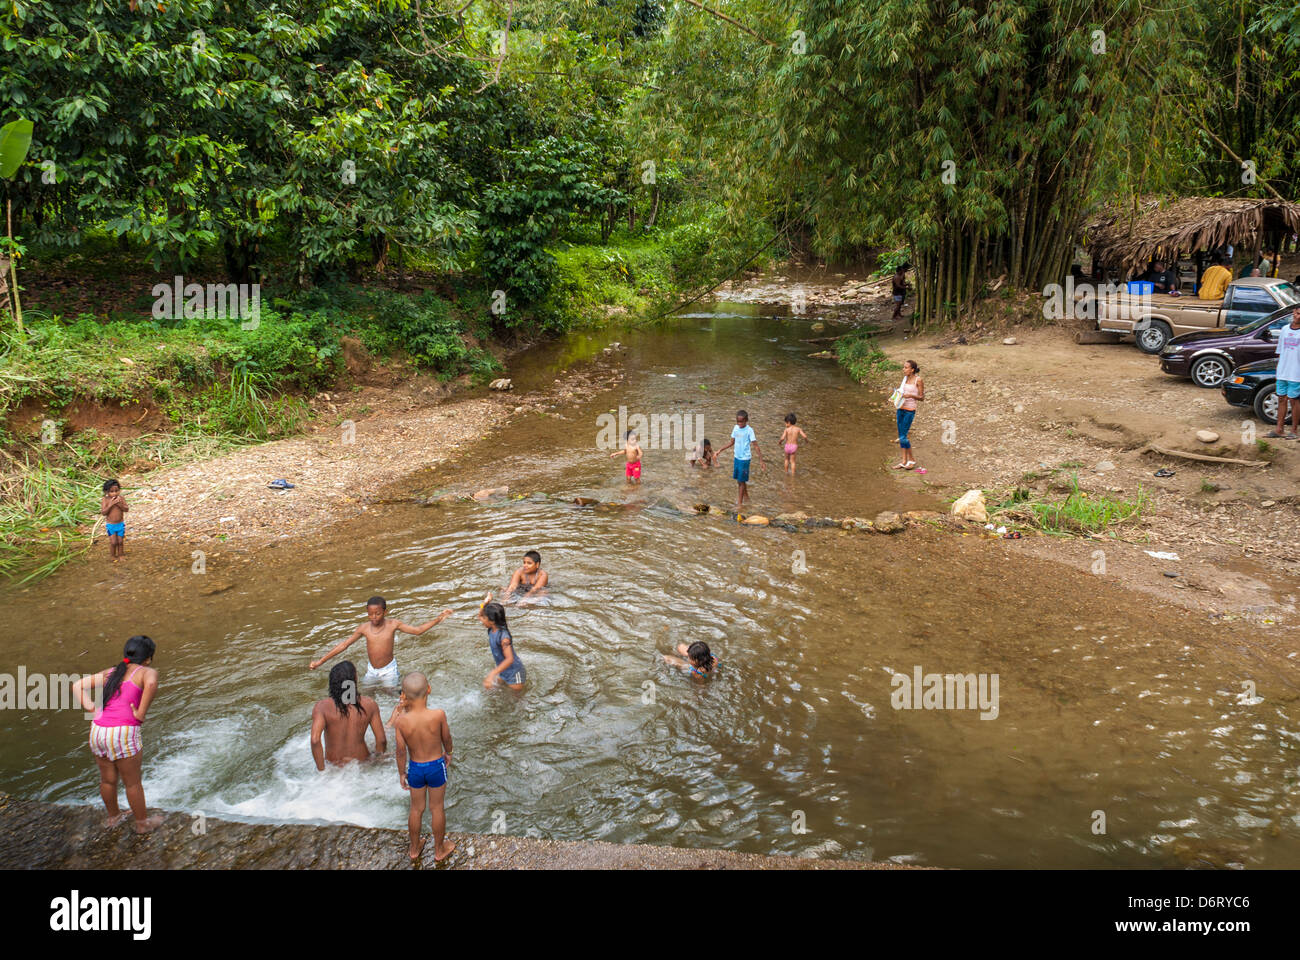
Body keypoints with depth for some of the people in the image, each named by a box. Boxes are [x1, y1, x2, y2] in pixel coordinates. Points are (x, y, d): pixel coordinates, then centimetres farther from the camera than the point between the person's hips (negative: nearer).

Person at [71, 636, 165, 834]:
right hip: (123, 735, -6)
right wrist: (141, 713, -16)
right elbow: (151, 683, -28)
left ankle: (113, 817, 46)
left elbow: (78, 685, 22)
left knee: (108, 779, 25)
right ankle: (142, 823, 29)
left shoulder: (110, 672, 17)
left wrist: (90, 707, 9)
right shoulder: (147, 672, -4)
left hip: (97, 732, 6)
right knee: (133, 783, 12)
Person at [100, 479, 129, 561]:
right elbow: (103, 512, -19)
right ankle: (113, 556, 19)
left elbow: (127, 509, -10)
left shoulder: (121, 498, -7)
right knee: (113, 542, -1)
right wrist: (111, 504, -27)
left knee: (120, 541, 9)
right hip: (110, 525, -2)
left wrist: (120, 504, -26)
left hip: (120, 524, 2)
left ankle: (120, 556, 27)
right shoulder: (105, 500, -12)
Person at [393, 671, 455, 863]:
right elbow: (446, 738, -7)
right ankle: (439, 850, 36)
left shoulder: (401, 720, -23)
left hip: (415, 768, 1)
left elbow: (401, 751, -11)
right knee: (436, 808, 18)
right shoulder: (438, 715, -26)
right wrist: (448, 753, 15)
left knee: (416, 809, 22)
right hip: (436, 766, -1)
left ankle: (414, 849, 42)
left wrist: (401, 773, 6)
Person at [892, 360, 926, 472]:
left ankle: (911, 459, 10)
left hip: (910, 411, -7)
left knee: (903, 436, -7)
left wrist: (911, 395, -22)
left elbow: (921, 397, -7)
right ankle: (904, 461, 16)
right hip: (901, 408, 7)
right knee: (901, 436, 8)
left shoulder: (918, 380, -10)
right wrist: (898, 392, 1)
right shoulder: (905, 378, 8)